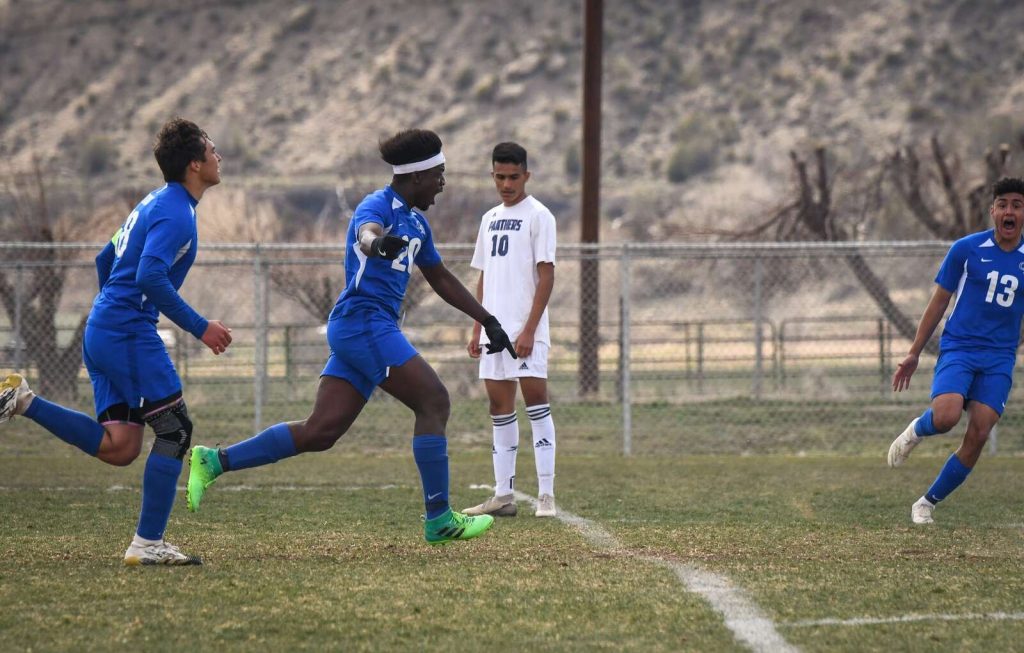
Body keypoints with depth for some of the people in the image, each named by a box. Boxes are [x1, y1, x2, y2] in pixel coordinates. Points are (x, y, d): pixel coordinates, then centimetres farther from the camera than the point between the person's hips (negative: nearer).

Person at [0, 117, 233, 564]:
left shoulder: (155, 204, 19)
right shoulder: (176, 213, -12)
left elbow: (105, 260, 26)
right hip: (130, 333, -9)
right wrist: (198, 327, -20)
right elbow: (150, 276, -25)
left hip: (102, 330, 9)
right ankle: (147, 544, -5)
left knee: (118, 448, 1)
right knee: (174, 430, -5)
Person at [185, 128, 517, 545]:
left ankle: (214, 461, 3)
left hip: (356, 335, 10)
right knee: (434, 401, -10)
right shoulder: (378, 206, -8)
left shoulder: (415, 221, 22)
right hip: (365, 320, -10)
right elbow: (365, 232, -33)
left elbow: (441, 279, 33)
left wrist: (488, 321, 32)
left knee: (319, 433, 1)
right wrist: (377, 243, -57)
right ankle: (439, 519, -8)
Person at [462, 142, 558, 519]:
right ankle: (504, 495, 9)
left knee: (534, 395, -13)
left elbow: (546, 275, -10)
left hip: (525, 329, -7)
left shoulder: (538, 216, -4)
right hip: (495, 328, 7)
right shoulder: (490, 219, 17)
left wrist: (529, 329, -16)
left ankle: (546, 495, -13)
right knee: (499, 404, 6)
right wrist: (477, 330, 14)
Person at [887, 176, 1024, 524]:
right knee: (946, 416, -28)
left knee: (977, 436, -10)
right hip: (958, 348, -2)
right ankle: (916, 430, 9)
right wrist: (914, 353, 5)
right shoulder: (966, 249, -1)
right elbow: (939, 302, 6)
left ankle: (927, 504, 5)